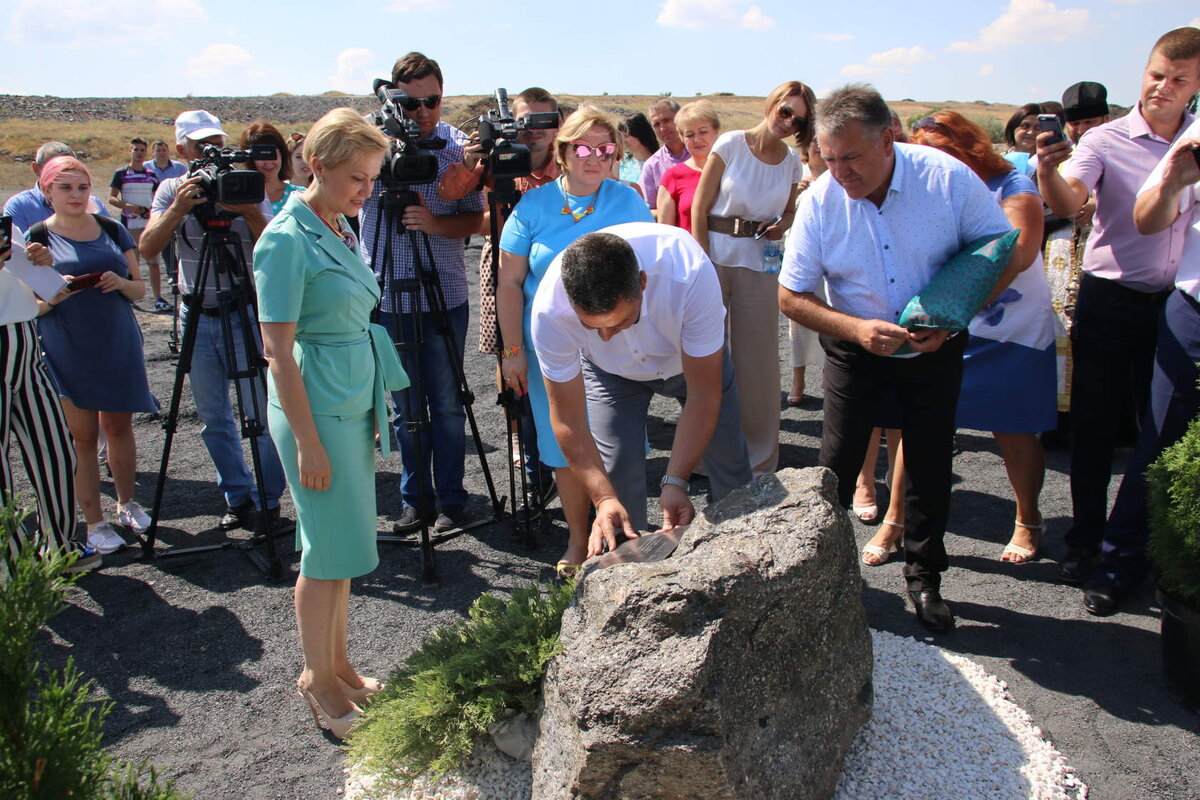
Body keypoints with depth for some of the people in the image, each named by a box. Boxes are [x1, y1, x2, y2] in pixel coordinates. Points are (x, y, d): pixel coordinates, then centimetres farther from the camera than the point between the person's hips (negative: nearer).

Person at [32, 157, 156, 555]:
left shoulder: (112, 230, 8)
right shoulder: (37, 238, -1)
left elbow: (140, 289, 8)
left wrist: (120, 283, -13)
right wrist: (52, 296, -23)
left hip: (119, 347, 3)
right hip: (66, 354, -3)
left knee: (119, 426, 11)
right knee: (81, 436, 2)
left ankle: (126, 503, 30)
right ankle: (95, 522, 12)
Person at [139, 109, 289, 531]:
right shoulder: (172, 190, 3)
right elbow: (146, 248, -10)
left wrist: (251, 214, -32)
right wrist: (178, 209, -25)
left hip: (245, 314, -3)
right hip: (197, 317, 3)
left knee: (263, 413, -2)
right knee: (213, 417, 11)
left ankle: (268, 502, 11)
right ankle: (238, 497, 25)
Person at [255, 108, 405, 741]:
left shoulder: (340, 228, 11)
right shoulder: (287, 239, -15)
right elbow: (278, 349, -17)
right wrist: (308, 441, -18)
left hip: (356, 401, 8)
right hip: (316, 407, -8)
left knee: (345, 544, 15)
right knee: (330, 548, 1)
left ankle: (338, 666, 29)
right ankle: (317, 680, 19)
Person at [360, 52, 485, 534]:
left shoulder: (458, 146, 0)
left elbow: (475, 219, -1)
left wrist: (435, 222, -20)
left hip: (445, 296, -1)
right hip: (387, 297, 1)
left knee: (447, 404, 6)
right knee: (406, 407, 10)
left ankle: (450, 499, 19)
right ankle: (415, 498, 24)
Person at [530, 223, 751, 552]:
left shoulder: (690, 273, -43)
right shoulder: (549, 309, -38)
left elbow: (704, 394, -32)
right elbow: (567, 418, -25)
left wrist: (675, 482, -37)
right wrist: (604, 498, -35)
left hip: (695, 357, 0)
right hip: (612, 372, 1)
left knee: (730, 470, 4)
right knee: (615, 478, -11)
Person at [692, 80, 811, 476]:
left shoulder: (792, 162, 6)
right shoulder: (732, 143, -4)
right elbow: (699, 208, -6)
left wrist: (782, 225, -4)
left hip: (761, 263, 3)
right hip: (714, 255, -3)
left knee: (758, 358, 6)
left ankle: (759, 456, 18)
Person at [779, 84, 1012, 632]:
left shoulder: (948, 179, -19)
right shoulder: (820, 201, -17)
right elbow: (790, 295, -10)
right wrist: (856, 328, -25)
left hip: (935, 348, 0)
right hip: (856, 347, 0)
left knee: (930, 463, 7)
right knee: (837, 463, -3)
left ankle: (924, 577, 25)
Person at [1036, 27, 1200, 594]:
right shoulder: (1106, 141, -6)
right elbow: (1067, 205, -23)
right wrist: (1047, 169, -41)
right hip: (1110, 299, -3)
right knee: (1095, 425, 5)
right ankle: (1085, 540, 17)